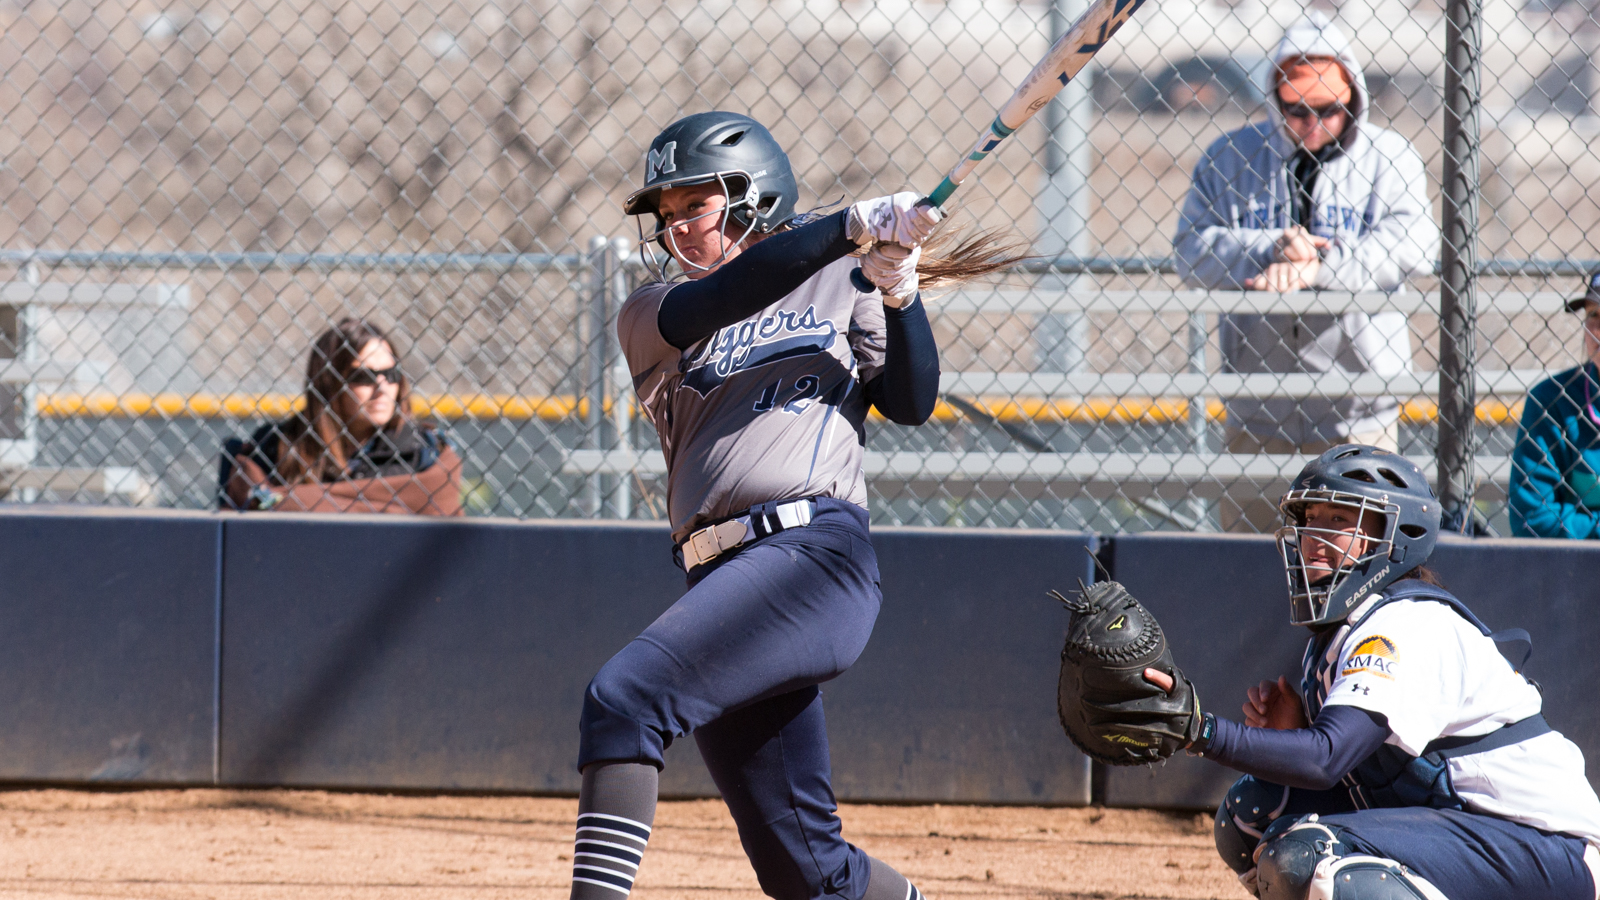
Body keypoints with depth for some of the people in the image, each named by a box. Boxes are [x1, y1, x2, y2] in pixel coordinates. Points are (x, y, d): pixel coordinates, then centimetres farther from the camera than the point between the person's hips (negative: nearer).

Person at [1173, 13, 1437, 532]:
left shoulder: (1389, 158, 2)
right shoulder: (1230, 158, 8)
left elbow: (1410, 245, -13)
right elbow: (1192, 250, 0)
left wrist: (1313, 270, -25)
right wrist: (1271, 249, -18)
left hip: (1357, 417, -2)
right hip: (1258, 418, 2)